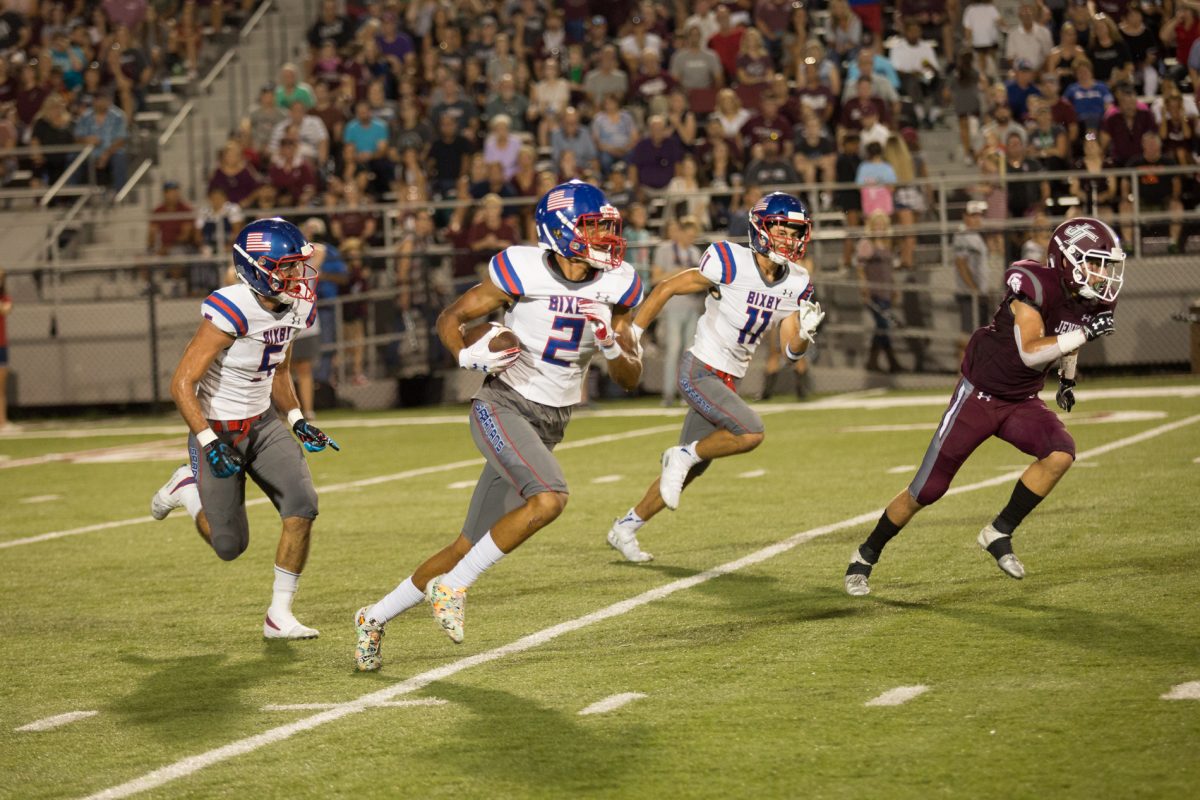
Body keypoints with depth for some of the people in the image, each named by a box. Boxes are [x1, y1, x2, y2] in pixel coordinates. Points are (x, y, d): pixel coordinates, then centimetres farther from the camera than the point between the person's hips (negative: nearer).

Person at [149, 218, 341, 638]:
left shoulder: (295, 308, -2)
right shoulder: (231, 312, -27)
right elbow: (182, 384, -25)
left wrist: (298, 421, 4)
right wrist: (209, 444, -30)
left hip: (263, 424, 6)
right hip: (219, 431, -6)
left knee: (302, 505, -15)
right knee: (229, 545, 2)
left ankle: (279, 615, -3)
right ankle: (188, 489, 34)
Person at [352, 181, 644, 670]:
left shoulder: (614, 287, 1)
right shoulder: (522, 271, -12)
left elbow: (630, 378, 5)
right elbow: (449, 319, -1)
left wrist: (609, 340, -15)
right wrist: (468, 357, -21)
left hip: (549, 425, 6)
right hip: (502, 406, -5)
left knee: (469, 549, 7)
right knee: (549, 498, -31)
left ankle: (375, 618, 23)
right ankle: (452, 587, -16)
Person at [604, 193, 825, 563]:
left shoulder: (795, 284, 2)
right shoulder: (730, 264, -17)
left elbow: (791, 350, 5)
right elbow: (666, 289, -10)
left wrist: (805, 333, -18)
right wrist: (631, 335, -9)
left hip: (728, 381, 7)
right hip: (699, 371, -7)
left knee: (688, 471, 11)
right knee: (751, 433, -26)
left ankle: (625, 528, 26)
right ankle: (682, 456, -2)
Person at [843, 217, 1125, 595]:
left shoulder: (1092, 299, -4)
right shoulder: (1035, 285, -26)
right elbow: (1030, 352, -34)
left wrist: (1068, 377, 24)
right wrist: (1084, 333, -36)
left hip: (1023, 402, 6)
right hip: (979, 394, -6)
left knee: (1061, 453, -23)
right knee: (927, 489, -1)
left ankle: (999, 534, -5)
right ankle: (866, 555, 21)